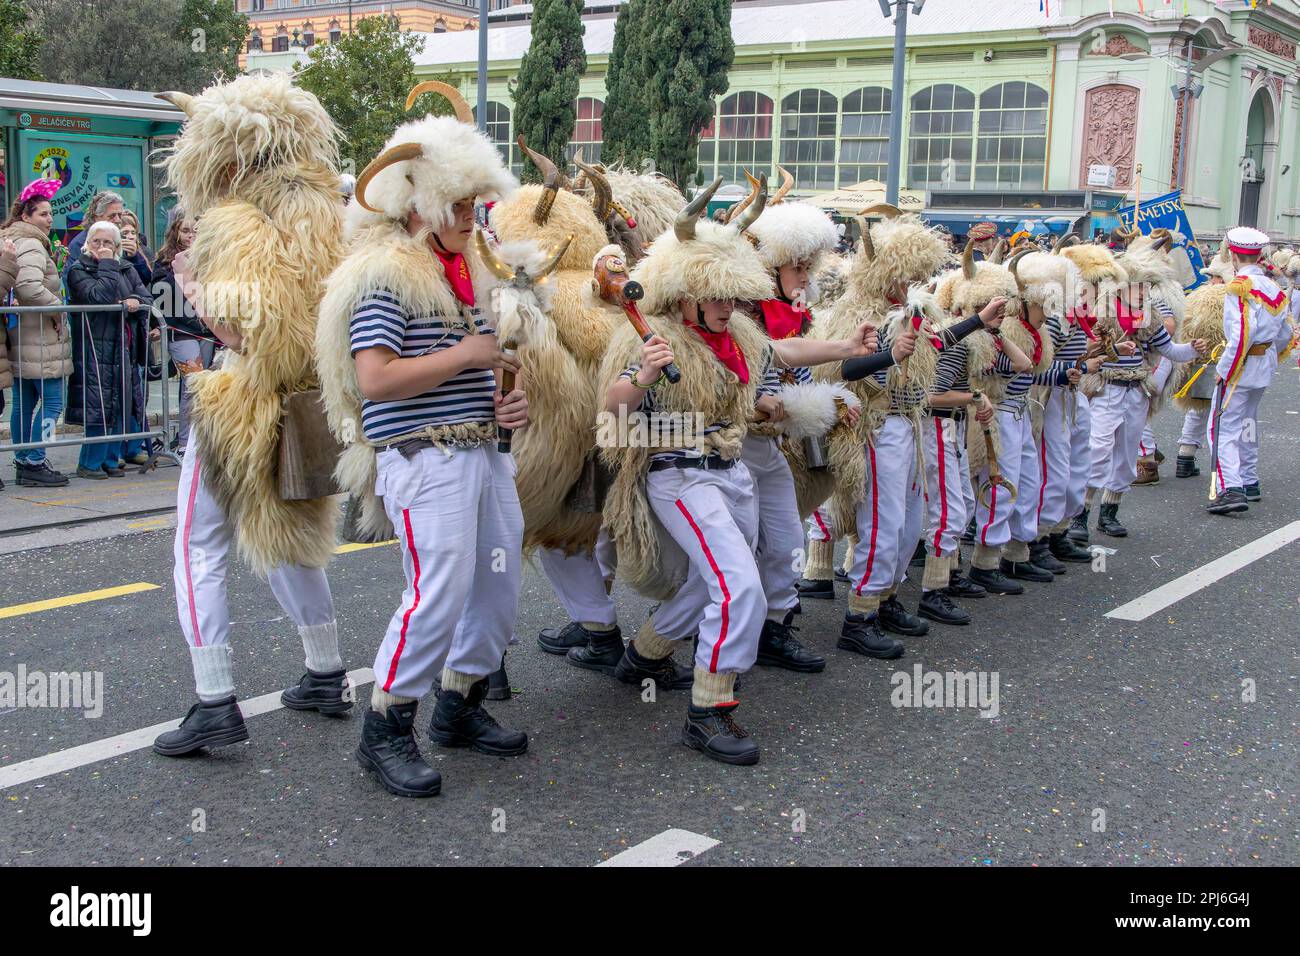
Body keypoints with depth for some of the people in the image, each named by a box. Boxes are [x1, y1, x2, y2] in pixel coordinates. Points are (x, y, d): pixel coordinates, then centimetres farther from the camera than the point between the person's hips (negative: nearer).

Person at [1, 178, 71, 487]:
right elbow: (30, 286, -28)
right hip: (40, 339, -10)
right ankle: (35, 463, -8)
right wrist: (57, 309, -14)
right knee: (52, 401, -7)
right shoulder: (31, 246, -13)